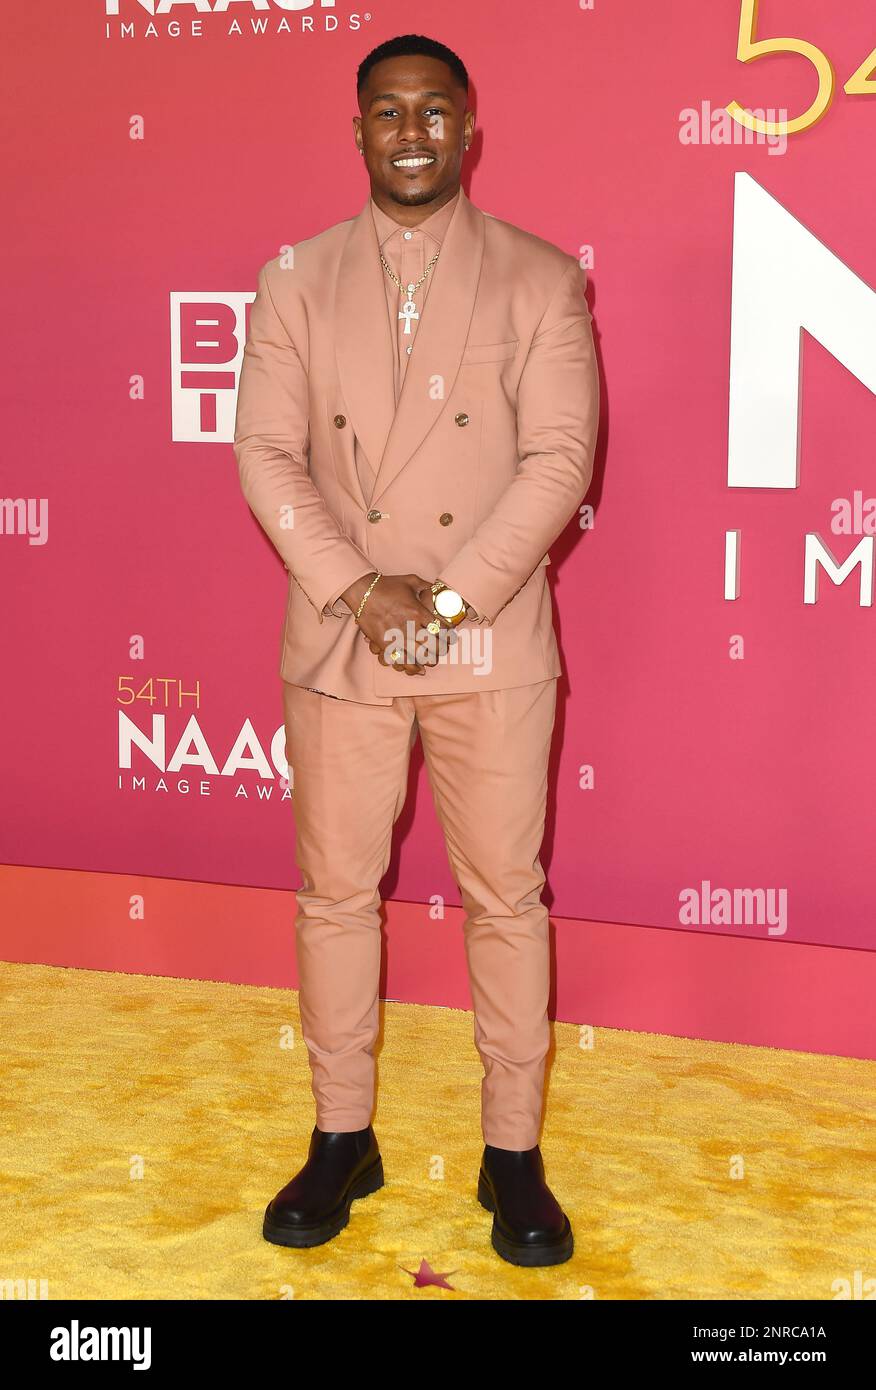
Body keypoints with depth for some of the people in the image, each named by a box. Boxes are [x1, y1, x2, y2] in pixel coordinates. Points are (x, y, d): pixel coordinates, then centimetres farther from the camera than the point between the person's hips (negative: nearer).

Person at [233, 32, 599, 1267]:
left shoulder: (541, 280, 2)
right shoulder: (297, 281, 7)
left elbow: (559, 458, -7)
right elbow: (264, 454, 0)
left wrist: (451, 596, -15)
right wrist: (358, 589, -13)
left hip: (494, 645, -2)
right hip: (337, 643, 2)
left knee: (505, 898, 5)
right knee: (335, 895, 9)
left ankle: (514, 1156, 19)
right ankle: (343, 1140, 25)